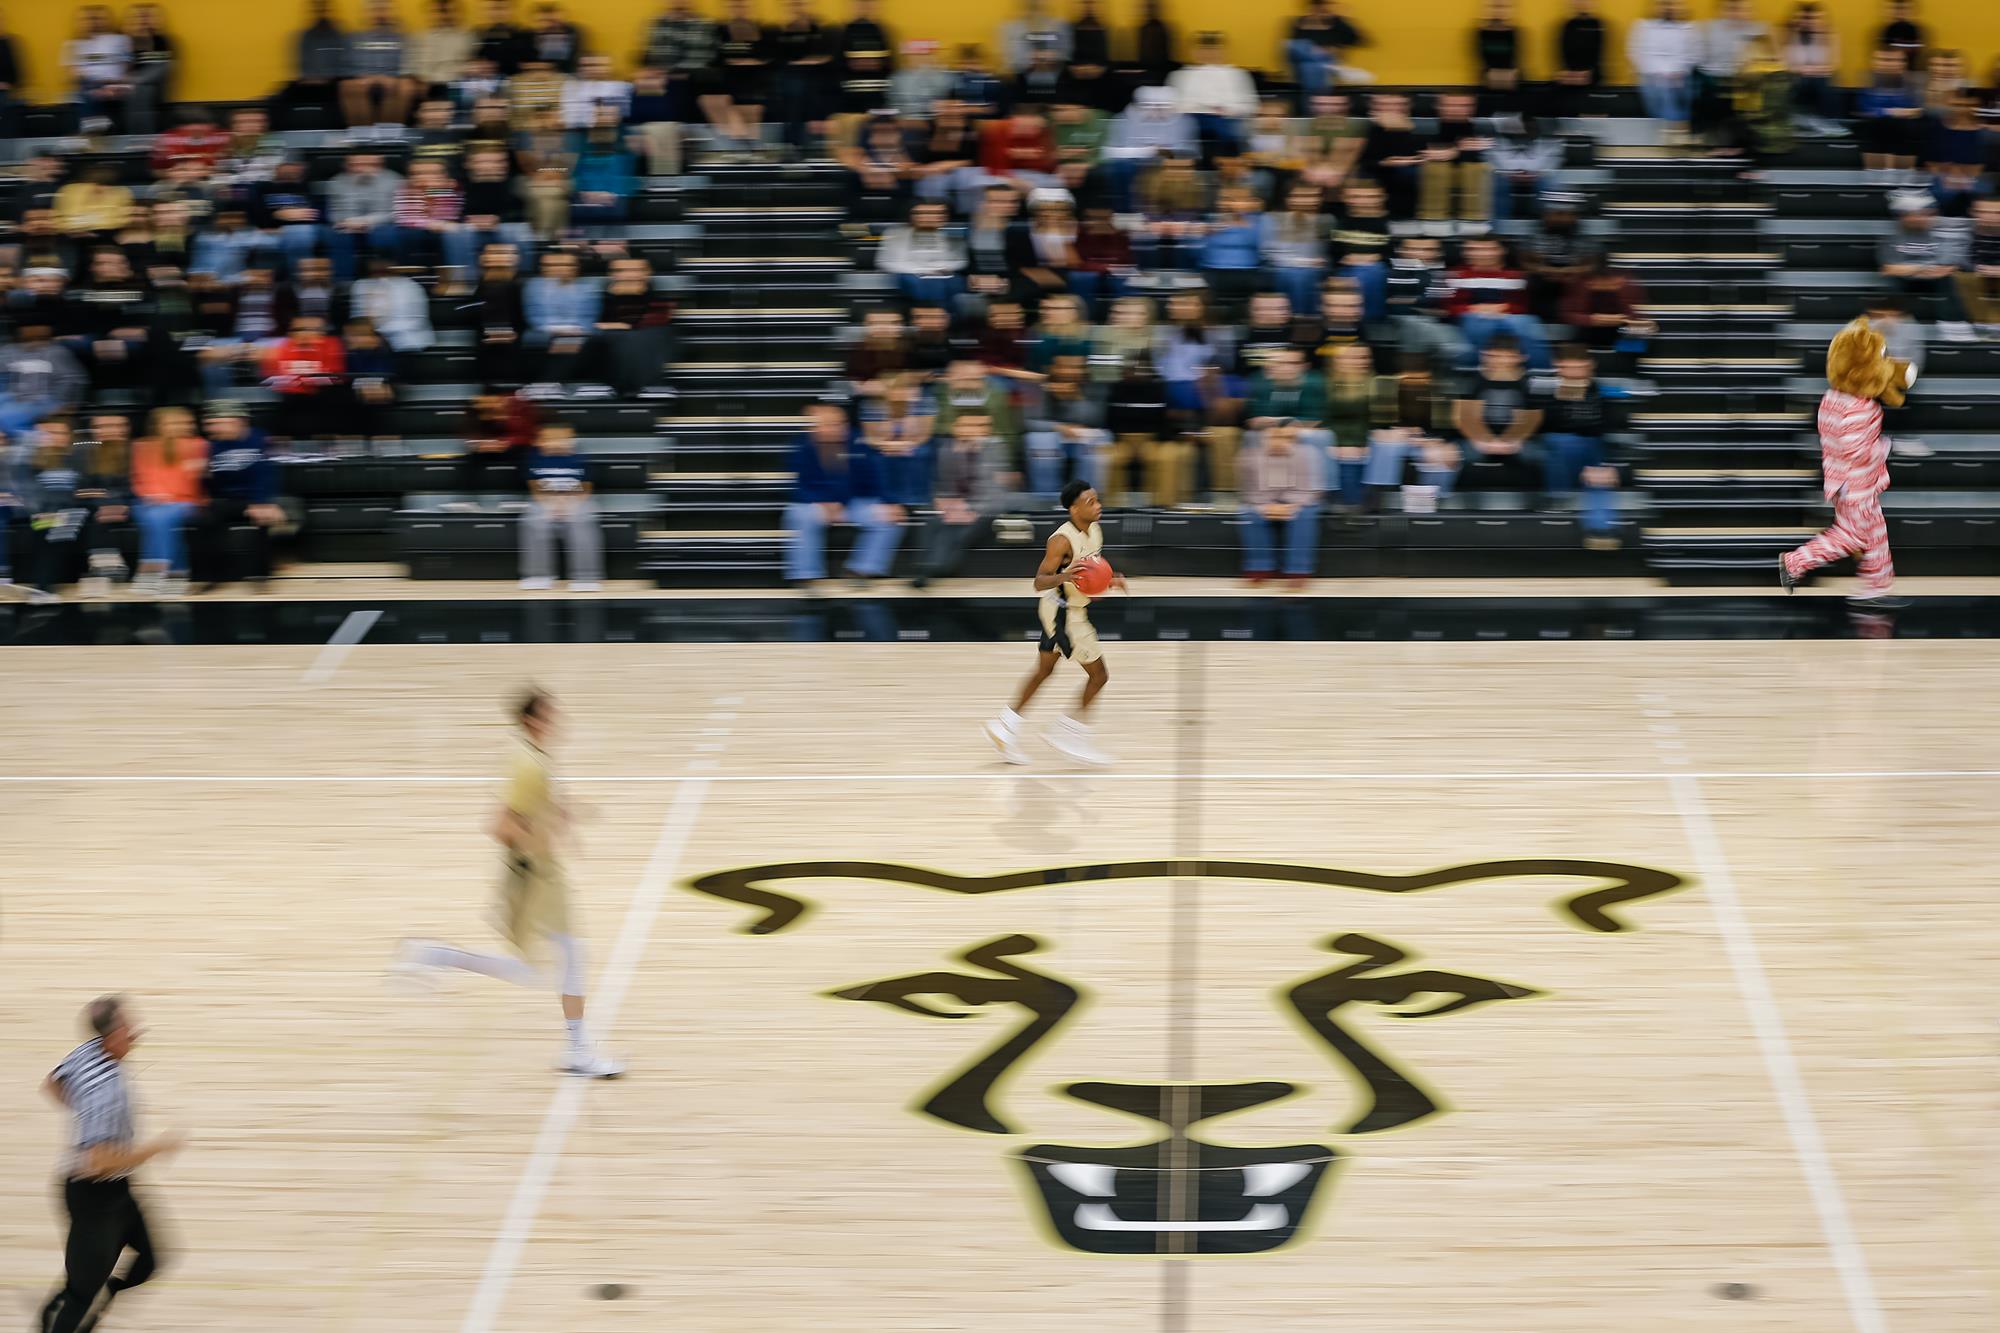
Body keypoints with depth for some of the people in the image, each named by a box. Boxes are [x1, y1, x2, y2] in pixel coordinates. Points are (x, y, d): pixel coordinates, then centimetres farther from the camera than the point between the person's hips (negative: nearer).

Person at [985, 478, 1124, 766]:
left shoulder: (1095, 530, 1)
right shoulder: (1062, 540, -26)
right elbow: (1039, 582, -27)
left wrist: (1110, 580, 2)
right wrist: (1066, 576, -44)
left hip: (1076, 608, 9)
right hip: (1064, 613, -9)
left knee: (1044, 670, 18)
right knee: (1098, 674, -2)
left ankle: (1005, 726, 25)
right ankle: (1070, 734, 8)